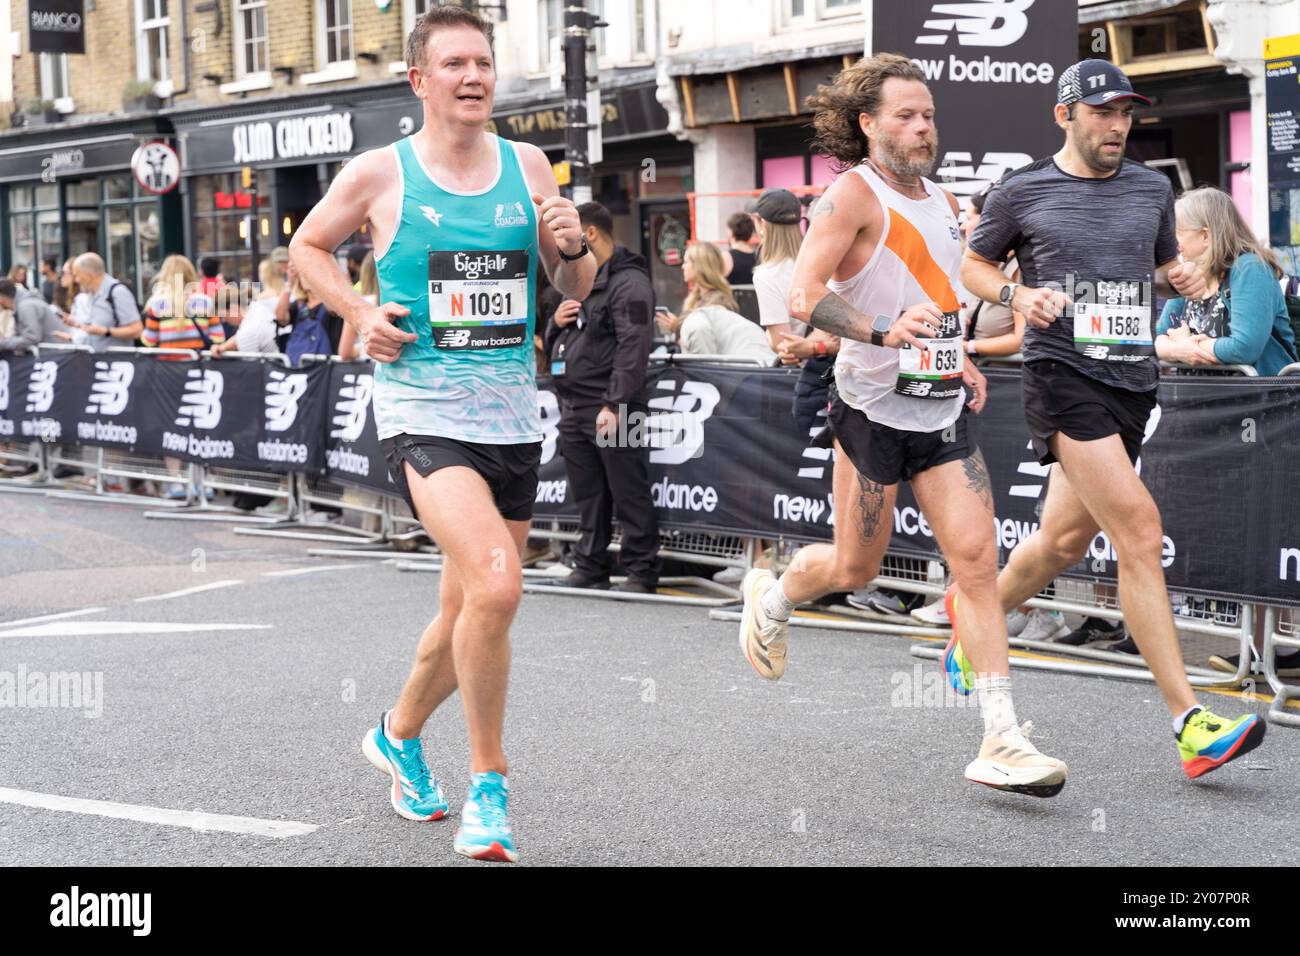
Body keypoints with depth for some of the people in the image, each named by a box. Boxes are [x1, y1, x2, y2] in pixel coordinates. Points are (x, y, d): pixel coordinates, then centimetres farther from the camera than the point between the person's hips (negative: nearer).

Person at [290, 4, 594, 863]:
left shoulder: (528, 166, 6)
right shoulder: (380, 174, -3)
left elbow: (577, 291, 13)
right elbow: (307, 247, 13)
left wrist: (573, 248, -9)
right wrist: (357, 312, -3)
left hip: (513, 420, 5)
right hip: (425, 414, -5)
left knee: (470, 609, 15)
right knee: (495, 587, -24)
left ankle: (400, 735, 43)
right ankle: (489, 785, -8)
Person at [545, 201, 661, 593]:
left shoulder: (629, 282, -9)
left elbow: (633, 348, -19)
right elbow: (554, 342, 29)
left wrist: (614, 405, -24)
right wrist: (556, 322, 5)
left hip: (611, 409, -9)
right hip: (574, 408, 9)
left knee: (628, 492, -4)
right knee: (587, 494, 13)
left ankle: (641, 572, 0)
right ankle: (590, 567, 19)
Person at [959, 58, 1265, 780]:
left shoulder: (1152, 189, 12)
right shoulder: (1022, 192, 1)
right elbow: (971, 264, 12)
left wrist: (1182, 278, 2)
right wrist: (1016, 294, -8)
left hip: (1132, 381, 6)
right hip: (1063, 374, -6)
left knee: (1065, 540, 15)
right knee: (1138, 528, -19)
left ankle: (973, 619, 45)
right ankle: (1190, 725, -21)